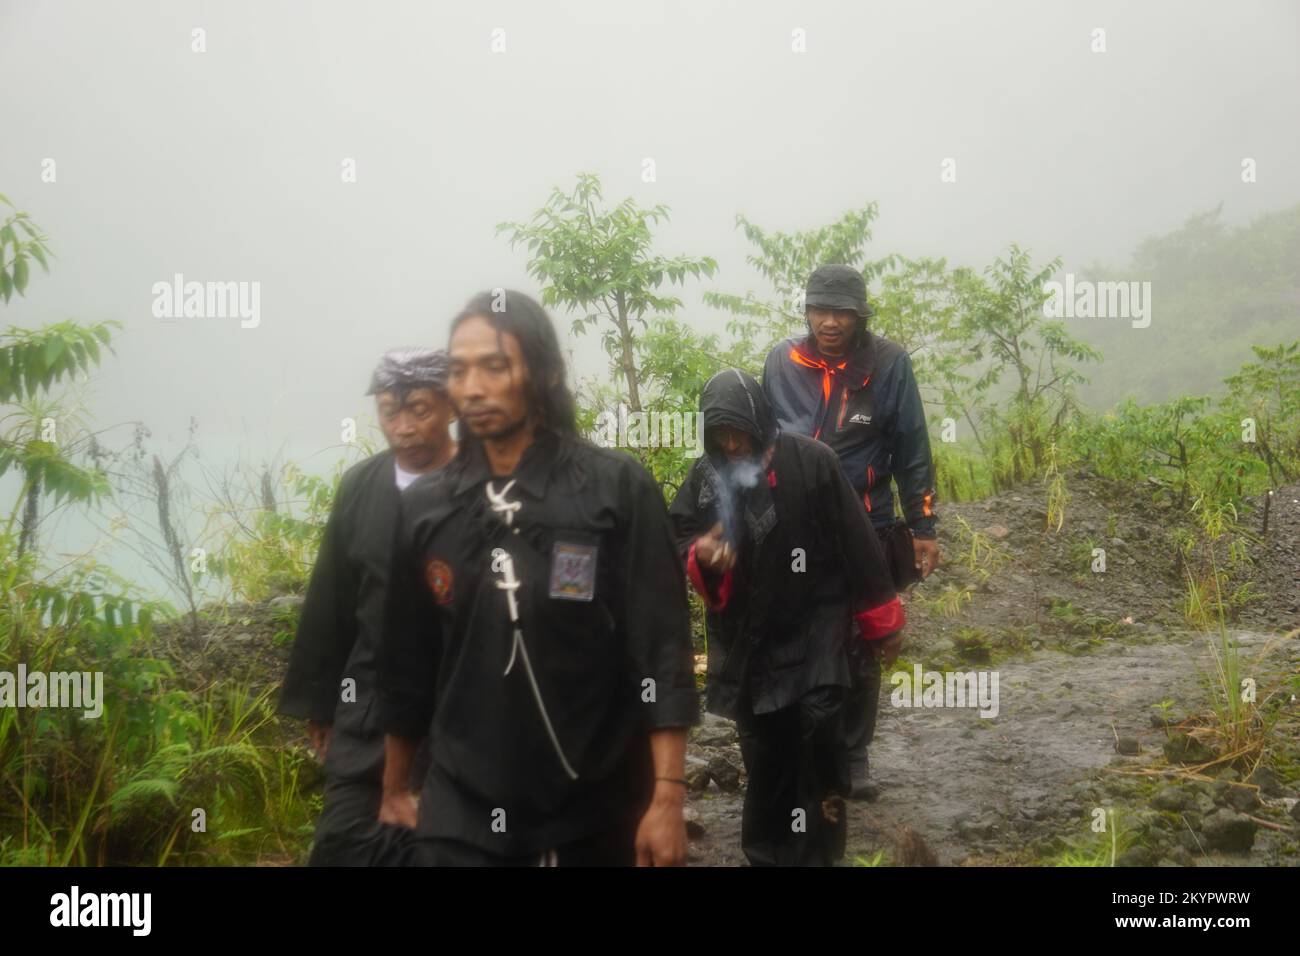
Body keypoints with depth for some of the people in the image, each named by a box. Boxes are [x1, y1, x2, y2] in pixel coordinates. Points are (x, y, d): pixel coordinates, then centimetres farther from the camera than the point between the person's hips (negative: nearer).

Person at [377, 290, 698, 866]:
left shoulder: (618, 489, -6)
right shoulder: (424, 508, 4)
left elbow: (662, 652, -8)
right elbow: (407, 665, 12)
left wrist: (668, 796, -13)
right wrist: (393, 790, 16)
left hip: (598, 811, -2)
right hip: (462, 813, 2)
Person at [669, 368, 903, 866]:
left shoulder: (811, 461, -11)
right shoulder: (704, 476, -1)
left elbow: (855, 544, -6)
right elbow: (677, 541, 7)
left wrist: (881, 620, -1)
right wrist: (700, 558, -18)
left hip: (815, 621, -3)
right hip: (747, 633, 4)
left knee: (819, 722, -19)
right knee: (763, 747, 10)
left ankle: (815, 851, -4)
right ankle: (767, 851, 27)